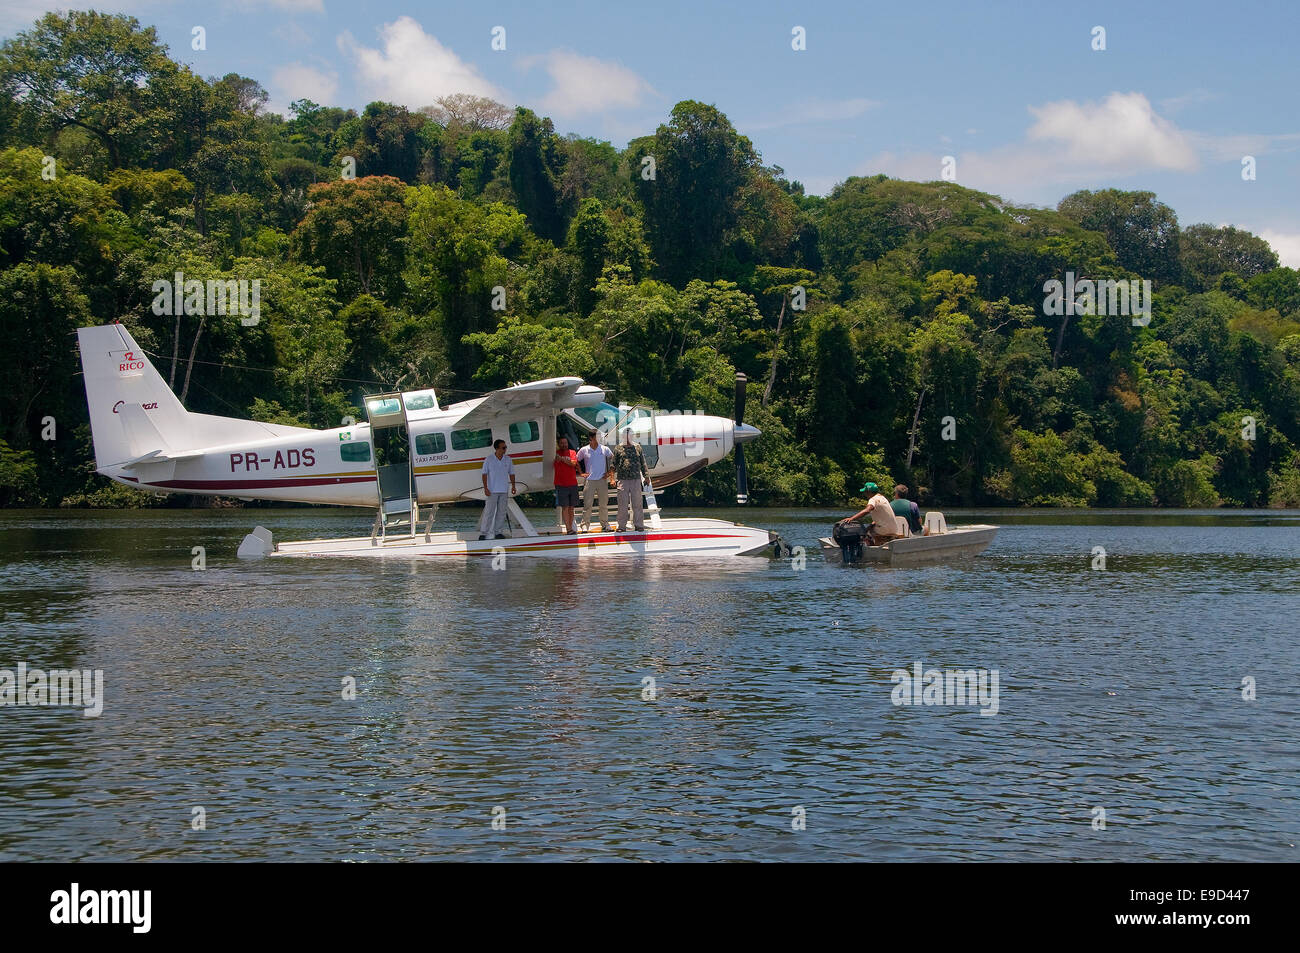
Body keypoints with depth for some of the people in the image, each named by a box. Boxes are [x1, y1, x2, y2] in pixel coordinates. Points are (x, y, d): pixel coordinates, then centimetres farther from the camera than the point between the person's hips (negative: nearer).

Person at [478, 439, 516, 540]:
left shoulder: (508, 460, 5)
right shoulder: (489, 459, -5)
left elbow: (511, 473, 12)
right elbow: (484, 474, -4)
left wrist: (513, 486, 1)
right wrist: (485, 488, -12)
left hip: (504, 491, 4)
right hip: (492, 491, -4)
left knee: (501, 512, 6)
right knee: (489, 512, -5)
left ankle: (497, 532, 13)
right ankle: (483, 533, -2)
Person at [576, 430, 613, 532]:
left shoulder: (605, 449, 4)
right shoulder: (584, 450, 2)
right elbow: (577, 461, 13)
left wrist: (609, 471, 9)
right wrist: (582, 472, 7)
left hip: (602, 480, 1)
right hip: (589, 480, -1)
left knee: (603, 504, 5)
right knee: (587, 504, -5)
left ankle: (605, 524, 12)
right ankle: (585, 524, -1)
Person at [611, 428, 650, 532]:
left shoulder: (637, 448, 12)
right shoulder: (619, 448, 7)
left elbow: (643, 463, 15)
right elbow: (614, 464, 7)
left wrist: (646, 475, 10)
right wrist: (612, 476, -2)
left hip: (636, 479, 1)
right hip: (623, 479, -1)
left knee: (637, 503, 1)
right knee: (622, 504, -1)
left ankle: (639, 525, 7)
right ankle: (622, 526, 5)